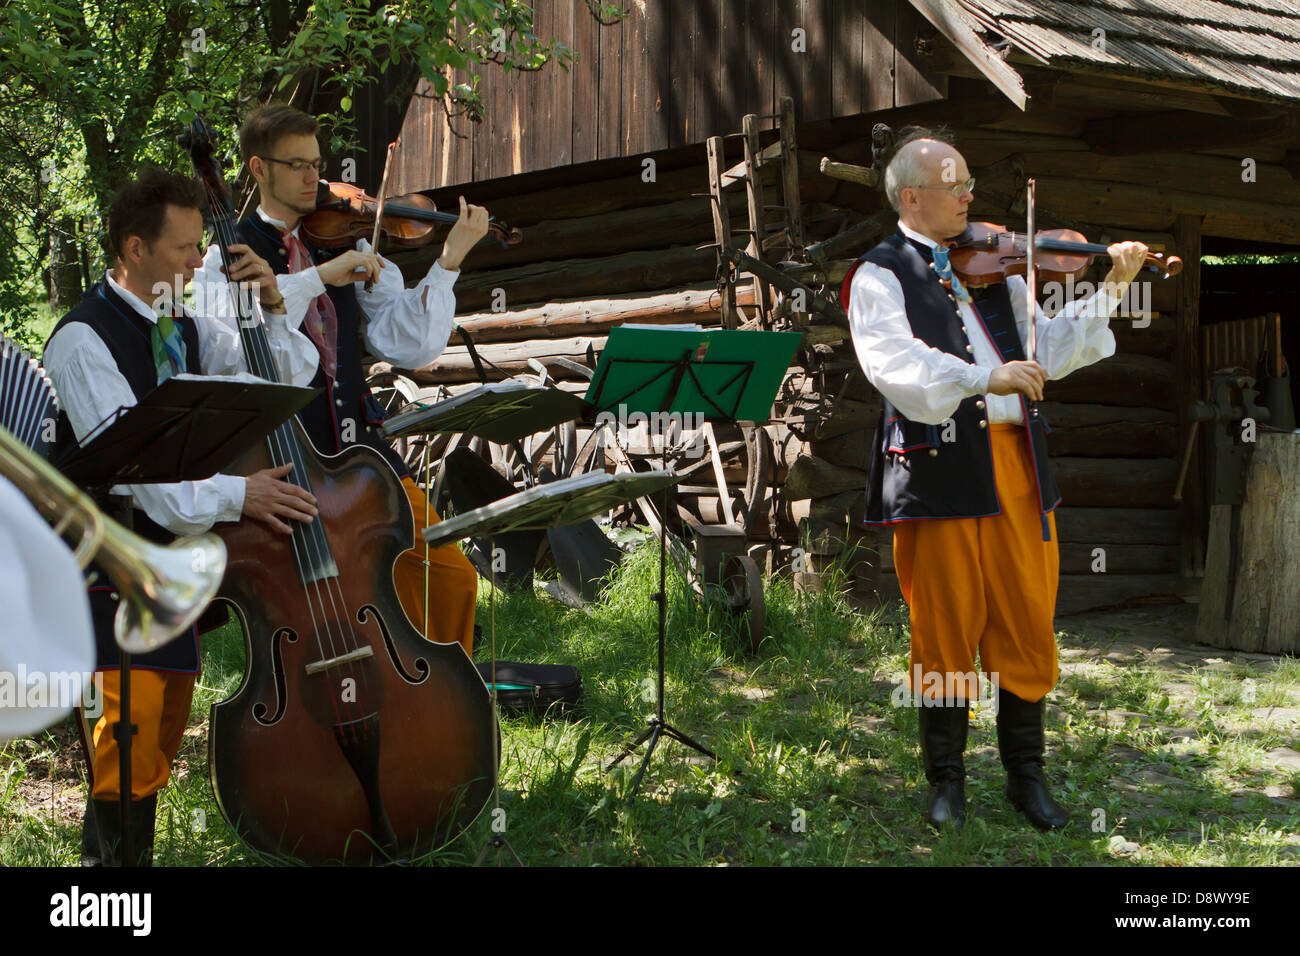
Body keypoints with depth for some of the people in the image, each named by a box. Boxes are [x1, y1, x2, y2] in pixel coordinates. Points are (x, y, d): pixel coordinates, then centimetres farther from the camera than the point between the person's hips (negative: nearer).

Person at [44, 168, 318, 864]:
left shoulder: (188, 330, 11)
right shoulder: (82, 342, -14)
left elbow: (292, 379, 11)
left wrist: (271, 306, -6)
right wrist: (231, 493, -32)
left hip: (183, 532, 8)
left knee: (172, 710, 12)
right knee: (136, 708, -17)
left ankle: (135, 845, 25)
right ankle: (112, 852, -2)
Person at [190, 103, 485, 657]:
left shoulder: (349, 248, 14)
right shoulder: (231, 255, 5)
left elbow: (409, 347, 3)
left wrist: (448, 262, -7)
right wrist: (318, 277, -22)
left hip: (361, 454, 4)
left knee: (451, 577, -4)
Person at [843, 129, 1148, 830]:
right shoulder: (880, 276, -1)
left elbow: (1049, 350, 12)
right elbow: (894, 363, -19)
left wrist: (1110, 291, 3)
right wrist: (982, 380, -29)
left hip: (1015, 465, 5)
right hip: (938, 472, -5)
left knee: (1028, 627, 7)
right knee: (946, 629, 3)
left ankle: (1026, 775, 21)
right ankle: (946, 780, 19)